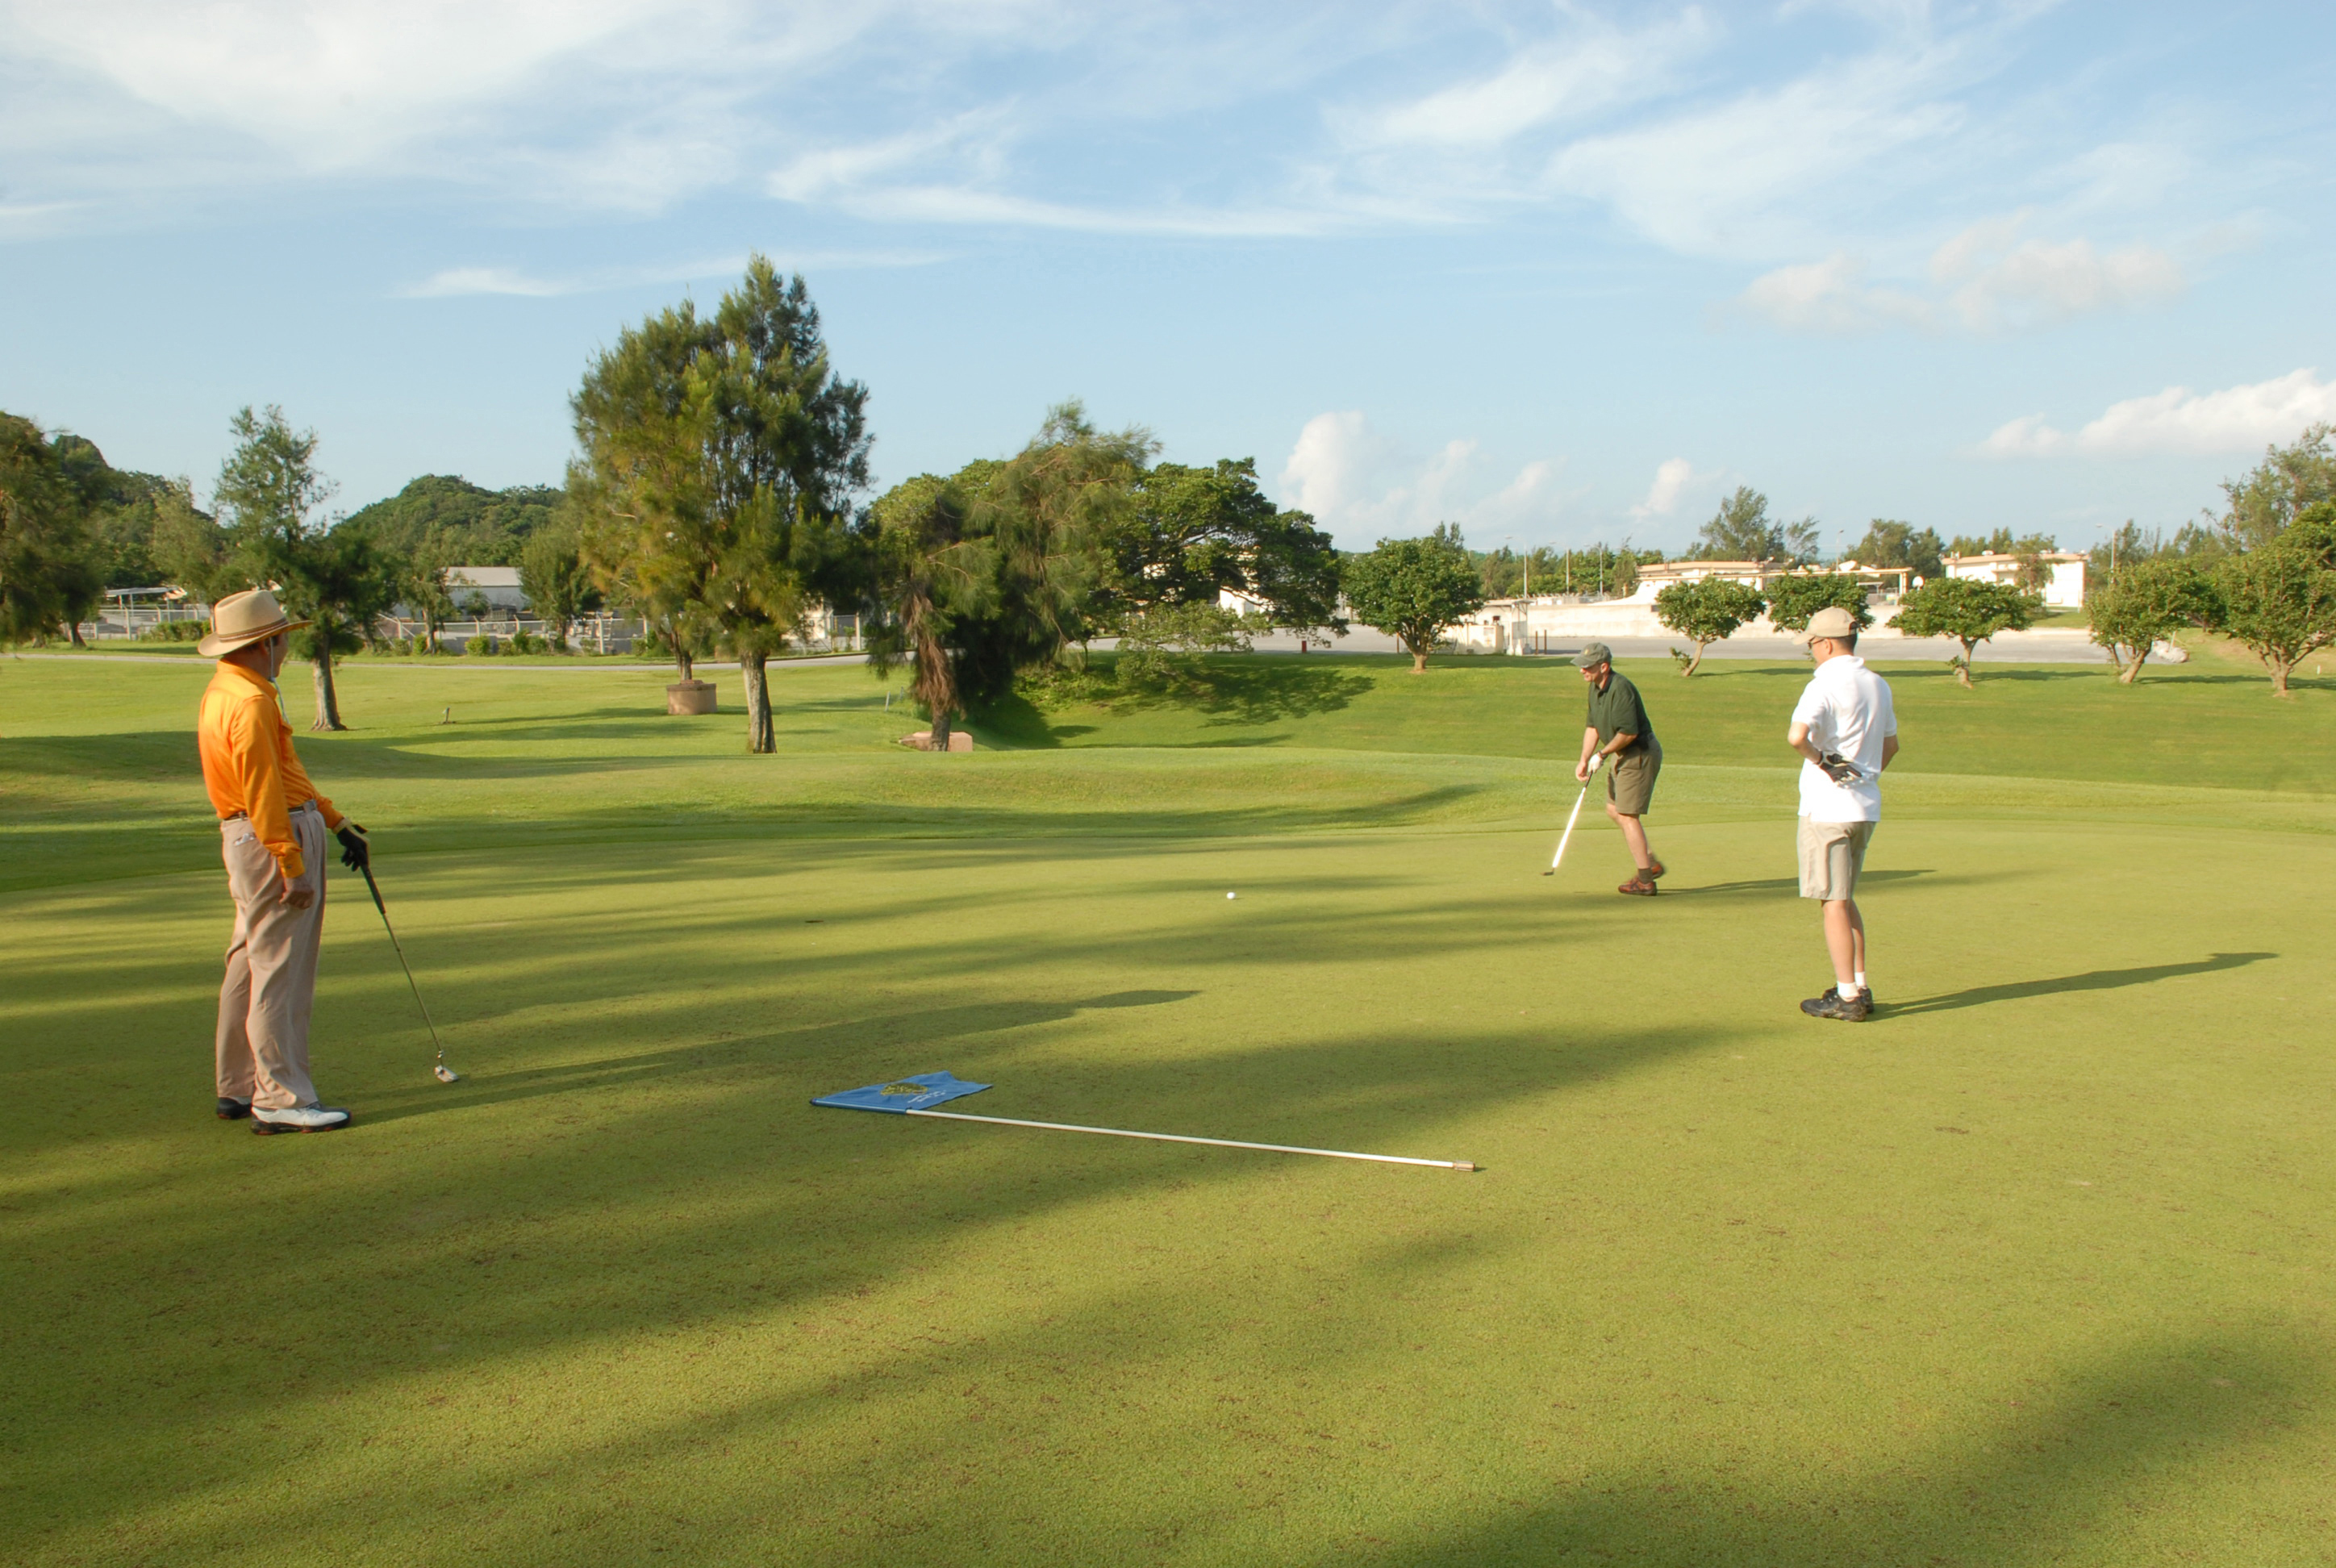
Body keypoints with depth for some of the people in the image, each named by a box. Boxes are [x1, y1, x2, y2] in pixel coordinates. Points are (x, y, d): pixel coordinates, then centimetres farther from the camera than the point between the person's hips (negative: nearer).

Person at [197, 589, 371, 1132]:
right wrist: (292, 867, -21)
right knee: (279, 974, -7)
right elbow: (262, 792, -22)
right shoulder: (251, 702, -17)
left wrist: (336, 821, 21)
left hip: (250, 839, 11)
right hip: (274, 840, -11)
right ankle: (281, 1099, -3)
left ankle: (239, 1088, 25)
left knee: (250, 968, 16)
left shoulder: (224, 692, 16)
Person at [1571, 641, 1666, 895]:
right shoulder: (1595, 687, 5)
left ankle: (1644, 881, -2)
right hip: (1622, 755, 11)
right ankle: (1650, 863, 28)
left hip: (1639, 755, -10)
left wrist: (1603, 753, -15)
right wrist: (1584, 759, 2)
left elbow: (1629, 732, -29)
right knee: (1614, 810, 17)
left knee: (1627, 815, -8)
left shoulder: (1620, 688, -26)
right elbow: (1592, 725, 12)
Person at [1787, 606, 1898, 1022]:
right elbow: (1890, 744, 24)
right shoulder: (1879, 686, 11)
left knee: (1834, 902, -2)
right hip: (1867, 807, 8)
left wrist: (1820, 759, -14)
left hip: (1828, 808, -8)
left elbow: (1797, 735, -31)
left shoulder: (1825, 685, -14)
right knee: (1845, 898, 19)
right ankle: (1859, 986, 21)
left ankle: (1848, 998, -1)